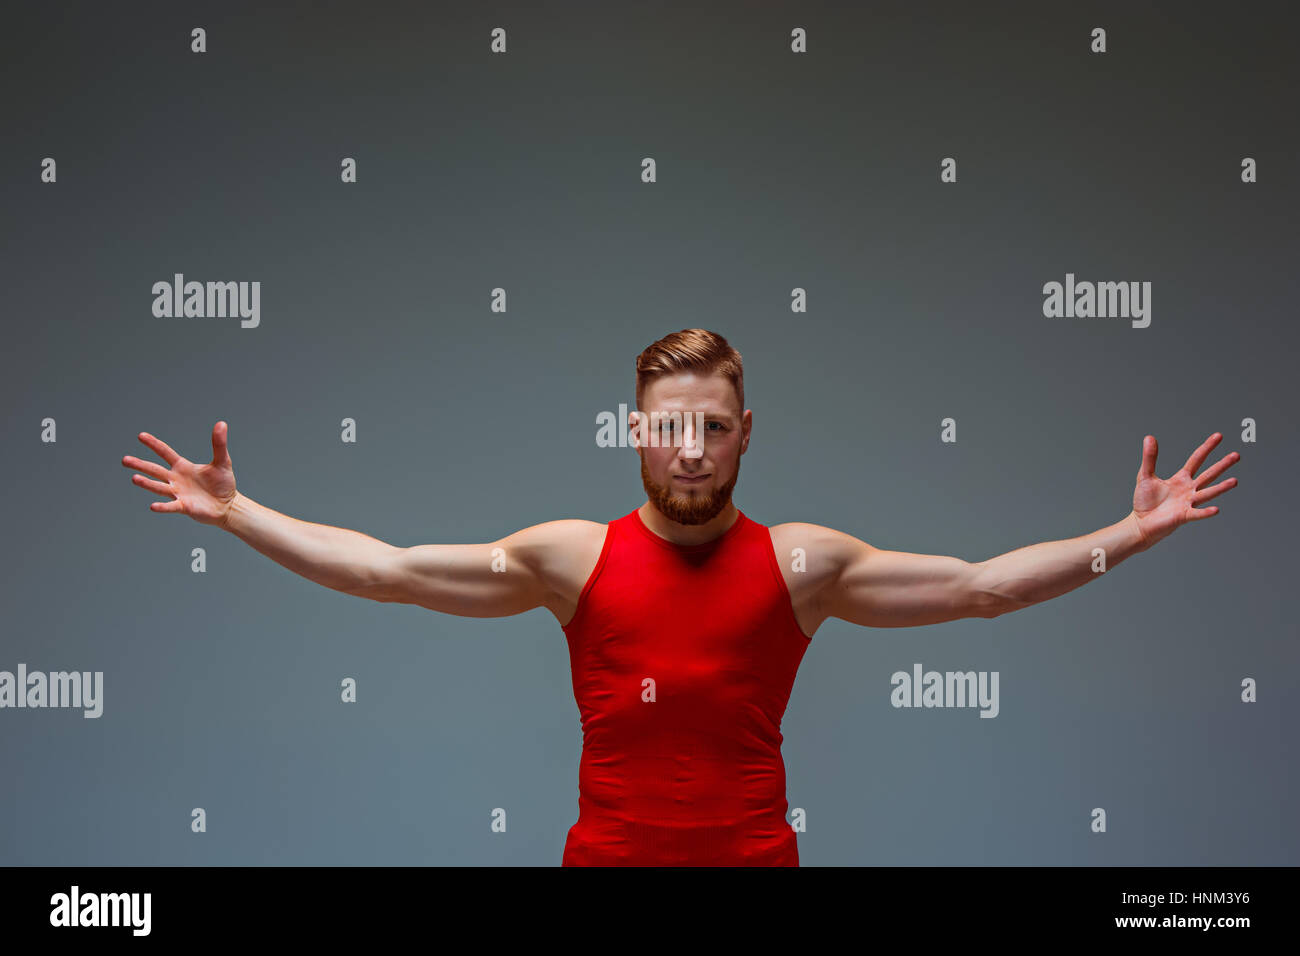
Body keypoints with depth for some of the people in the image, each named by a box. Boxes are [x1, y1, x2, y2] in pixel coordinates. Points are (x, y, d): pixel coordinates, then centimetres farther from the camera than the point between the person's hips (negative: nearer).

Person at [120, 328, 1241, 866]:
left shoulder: (801, 560, 0)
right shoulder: (571, 556, 0)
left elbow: (977, 585, 1)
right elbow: (382, 569, 0)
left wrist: (1127, 536, -4)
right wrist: (235, 513, -3)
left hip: (755, 852, 0)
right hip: (608, 848, 0)